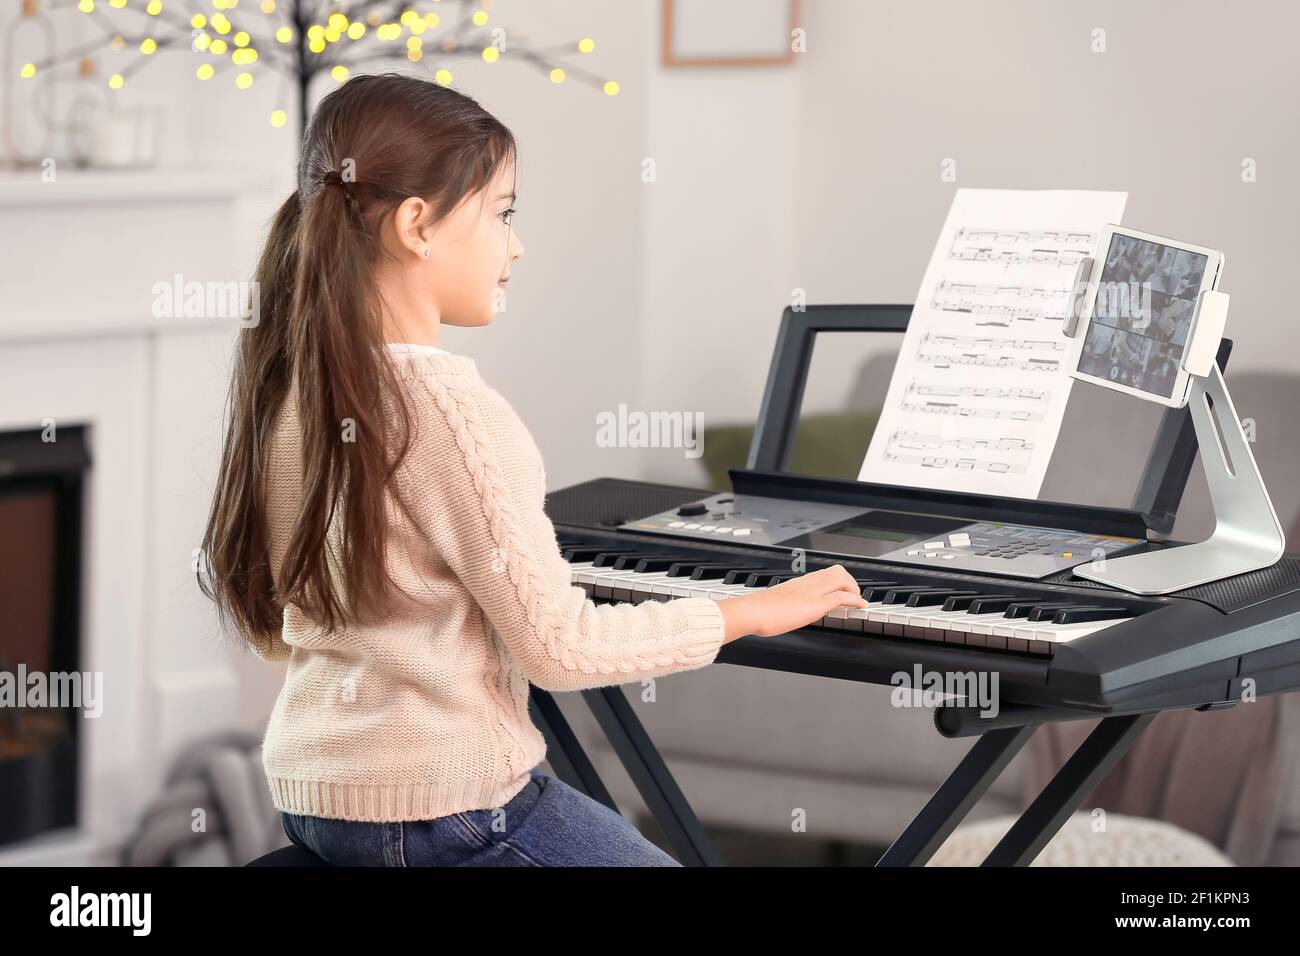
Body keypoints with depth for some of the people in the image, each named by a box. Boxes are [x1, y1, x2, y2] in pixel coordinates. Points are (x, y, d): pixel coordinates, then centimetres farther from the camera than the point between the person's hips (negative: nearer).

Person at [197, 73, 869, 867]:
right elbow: (561, 648, -19)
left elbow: (251, 616, 11)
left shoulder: (283, 386, 3)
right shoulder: (450, 406, -21)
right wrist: (750, 612, -7)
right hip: (446, 806, -9)